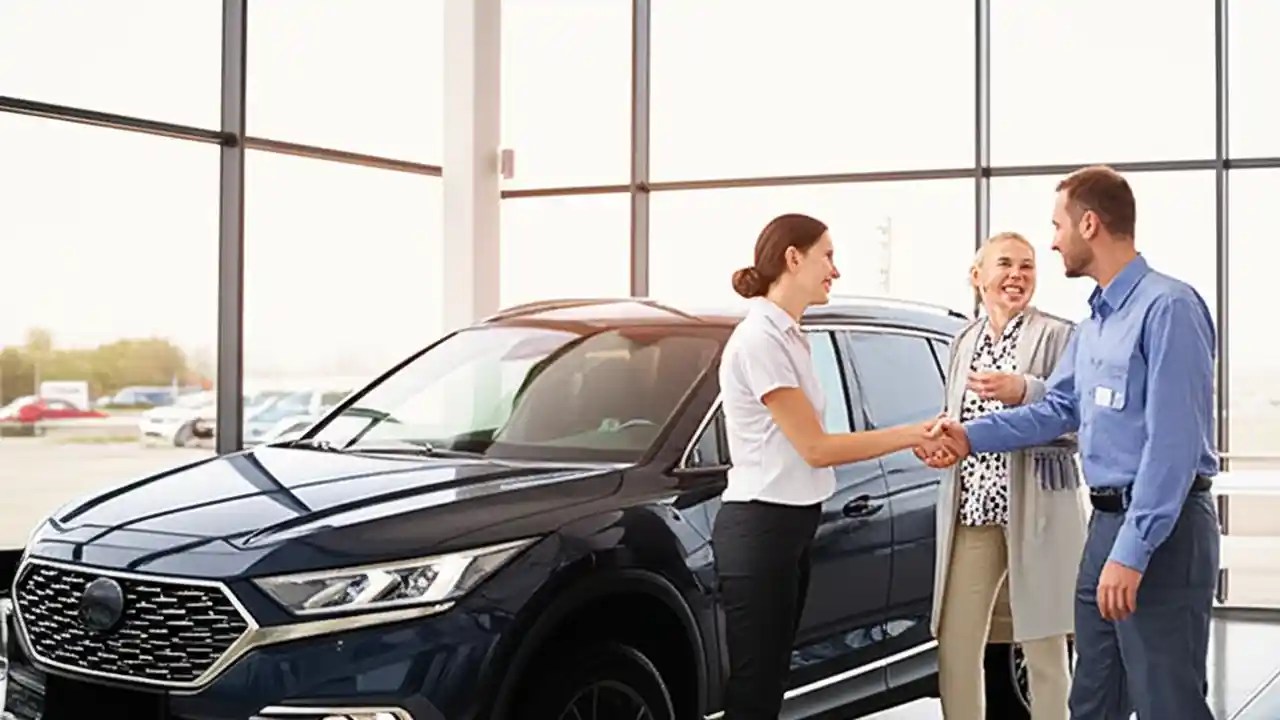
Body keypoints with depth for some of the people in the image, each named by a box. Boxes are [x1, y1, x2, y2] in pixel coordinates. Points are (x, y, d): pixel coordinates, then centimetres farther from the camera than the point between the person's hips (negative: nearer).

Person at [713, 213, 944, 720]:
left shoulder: (788, 336, 13)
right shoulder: (759, 339, -16)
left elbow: (809, 443, 9)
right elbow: (816, 447, -15)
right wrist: (912, 434, -10)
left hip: (790, 526, 10)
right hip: (761, 528, -10)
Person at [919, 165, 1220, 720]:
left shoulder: (1166, 307, -17)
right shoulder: (1093, 322, 16)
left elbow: (1173, 442, -22)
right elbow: (1057, 411, 21)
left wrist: (1132, 551, -23)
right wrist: (970, 437, 10)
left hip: (1162, 529, -10)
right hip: (1108, 522, 10)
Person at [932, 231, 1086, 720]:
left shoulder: (1057, 336, -3)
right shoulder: (964, 341, 15)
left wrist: (1025, 391, -28)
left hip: (1035, 513, -5)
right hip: (970, 513, 5)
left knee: (1044, 652, 2)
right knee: (955, 646, 5)